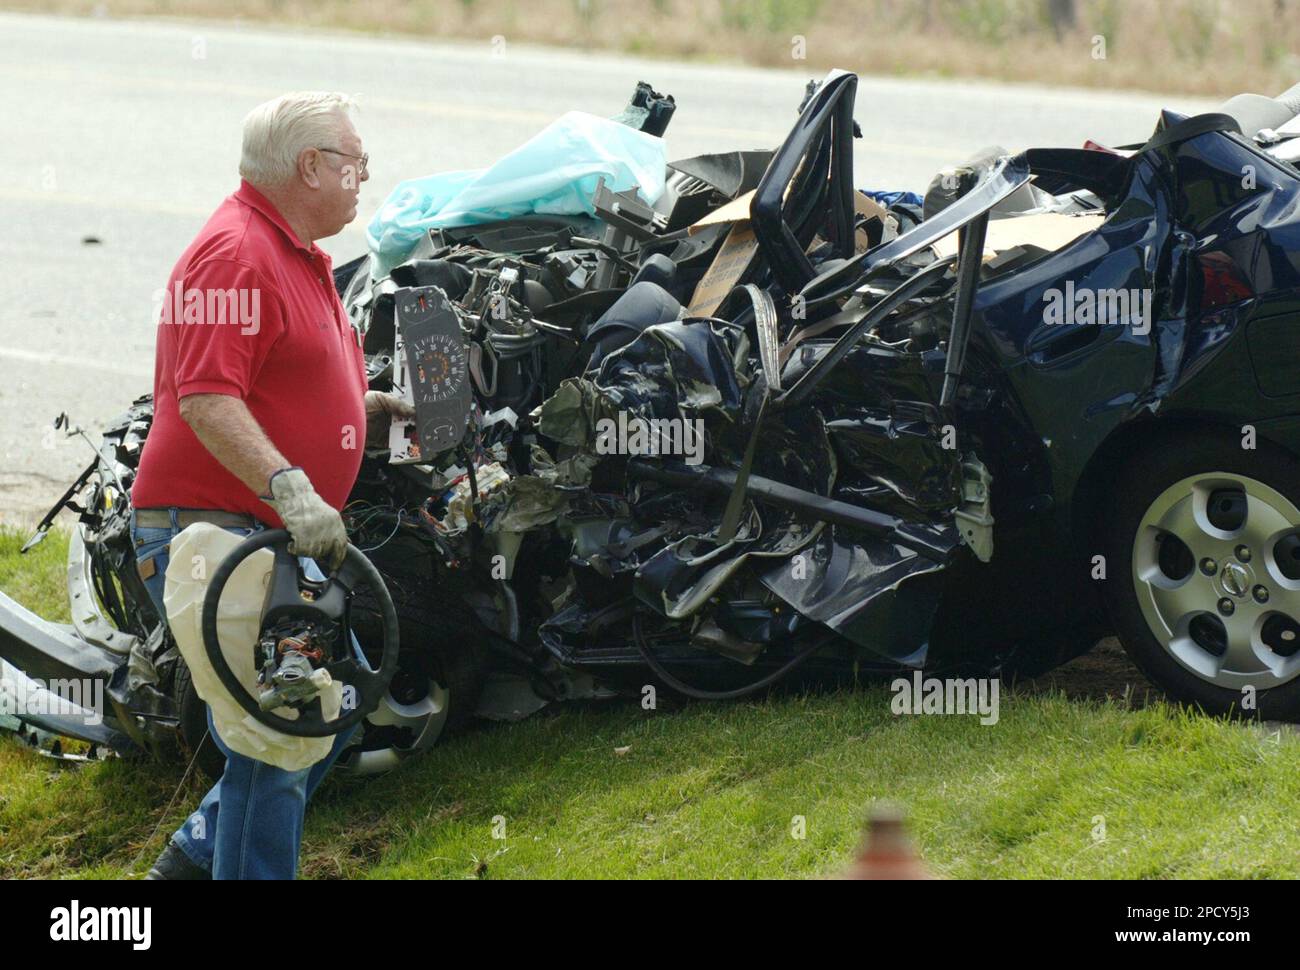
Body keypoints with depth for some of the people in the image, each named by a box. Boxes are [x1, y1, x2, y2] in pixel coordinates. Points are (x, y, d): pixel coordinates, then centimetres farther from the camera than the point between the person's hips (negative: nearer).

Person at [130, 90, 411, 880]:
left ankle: (194, 860, 26)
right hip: (211, 531, -11)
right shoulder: (236, 252, -16)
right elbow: (205, 399, -26)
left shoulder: (298, 257, 19)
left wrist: (366, 407, 13)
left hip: (274, 538, 11)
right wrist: (289, 487, -33)